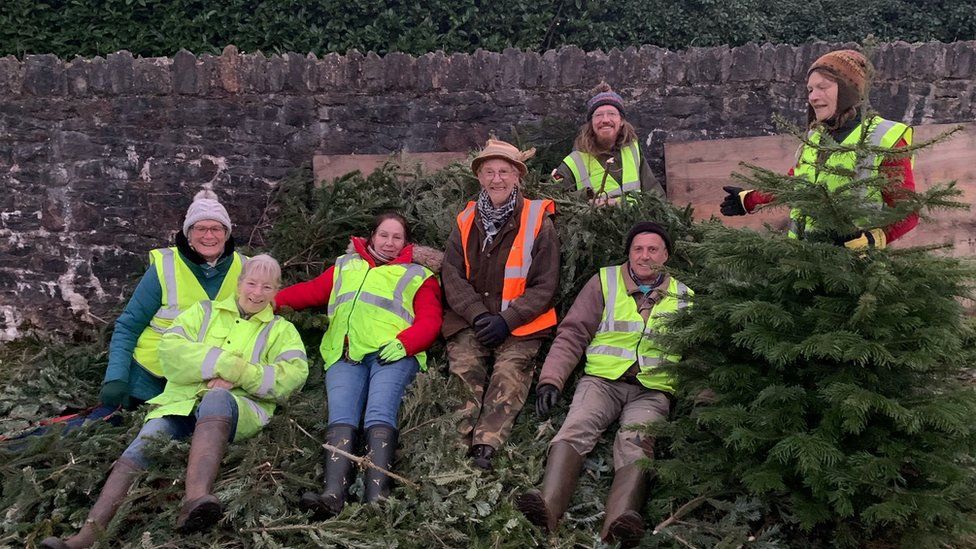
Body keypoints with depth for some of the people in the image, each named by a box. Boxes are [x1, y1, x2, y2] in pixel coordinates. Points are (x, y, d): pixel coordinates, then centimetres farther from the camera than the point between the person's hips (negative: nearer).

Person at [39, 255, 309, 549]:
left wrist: (239, 375, -12)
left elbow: (295, 373, 0)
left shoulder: (281, 330, 19)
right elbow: (170, 349, 5)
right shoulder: (204, 311, 23)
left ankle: (194, 501, -56)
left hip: (238, 406, -2)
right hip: (182, 403, 3)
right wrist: (224, 364, -9)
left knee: (216, 400, -37)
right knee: (146, 444, -26)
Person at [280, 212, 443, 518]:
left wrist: (403, 343, -10)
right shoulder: (346, 266, 34)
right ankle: (333, 496, -41)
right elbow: (311, 291, 27)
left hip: (391, 355, -2)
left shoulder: (418, 274, 23)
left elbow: (430, 321, 10)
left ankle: (377, 498, -43)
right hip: (345, 356, 2)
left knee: (379, 414, -28)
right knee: (341, 417, -24)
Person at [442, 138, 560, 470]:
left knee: (509, 377, -26)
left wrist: (507, 321, -13)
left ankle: (485, 449, -35)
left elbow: (544, 287, -1)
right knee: (464, 370, -23)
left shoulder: (538, 223, 3)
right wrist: (478, 315, -11)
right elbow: (452, 277, 5)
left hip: (518, 324, -2)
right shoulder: (465, 222, 13)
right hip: (469, 320, 2)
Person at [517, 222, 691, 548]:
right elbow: (572, 335, 8)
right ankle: (548, 506, -48)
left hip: (651, 391, 0)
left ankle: (621, 521, -52)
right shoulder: (604, 282, 11)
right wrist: (551, 380, -4)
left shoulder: (683, 298, 16)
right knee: (576, 427, -30)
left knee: (636, 441, -31)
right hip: (602, 380, 0)